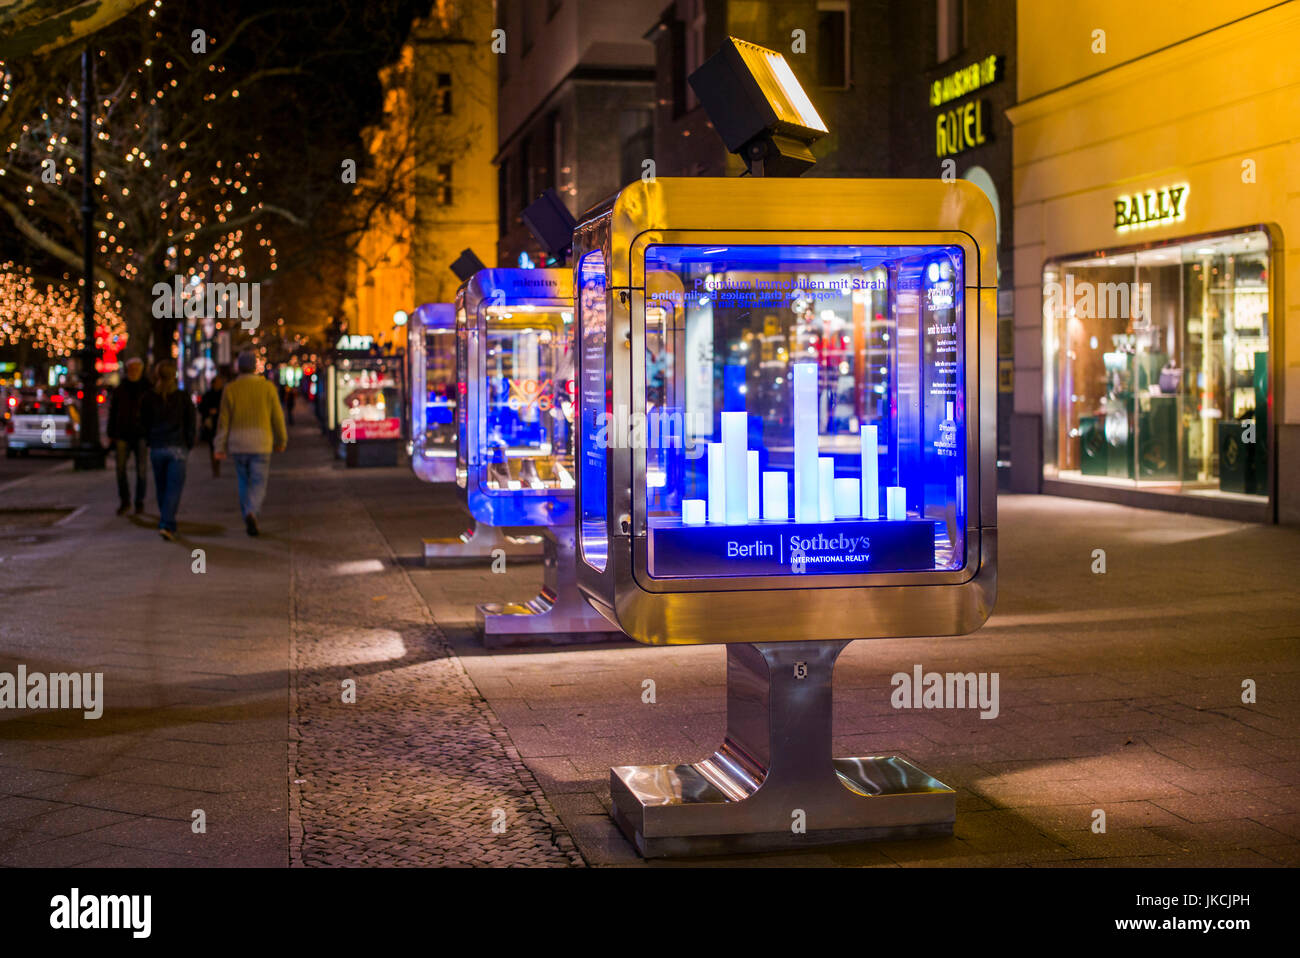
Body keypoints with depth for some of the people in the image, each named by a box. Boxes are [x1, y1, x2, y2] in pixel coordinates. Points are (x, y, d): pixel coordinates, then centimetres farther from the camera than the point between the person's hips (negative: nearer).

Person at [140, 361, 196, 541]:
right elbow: (190, 424, -1)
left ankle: (167, 523, 26)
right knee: (174, 487, -4)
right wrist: (189, 445, 10)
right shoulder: (183, 397, -4)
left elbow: (145, 425, 6)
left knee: (161, 487, 16)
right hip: (177, 448, -2)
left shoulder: (149, 399, 0)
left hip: (156, 448, 2)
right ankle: (166, 525, -18)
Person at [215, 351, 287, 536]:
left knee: (244, 483, 16)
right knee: (258, 483, 0)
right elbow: (277, 417, 2)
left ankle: (249, 521, 18)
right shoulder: (267, 387, -1)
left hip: (237, 443, 2)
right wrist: (281, 440, 15)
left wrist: (220, 447, 2)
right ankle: (251, 513, -26)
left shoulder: (230, 389, 0)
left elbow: (224, 421, -1)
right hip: (261, 443, -2)